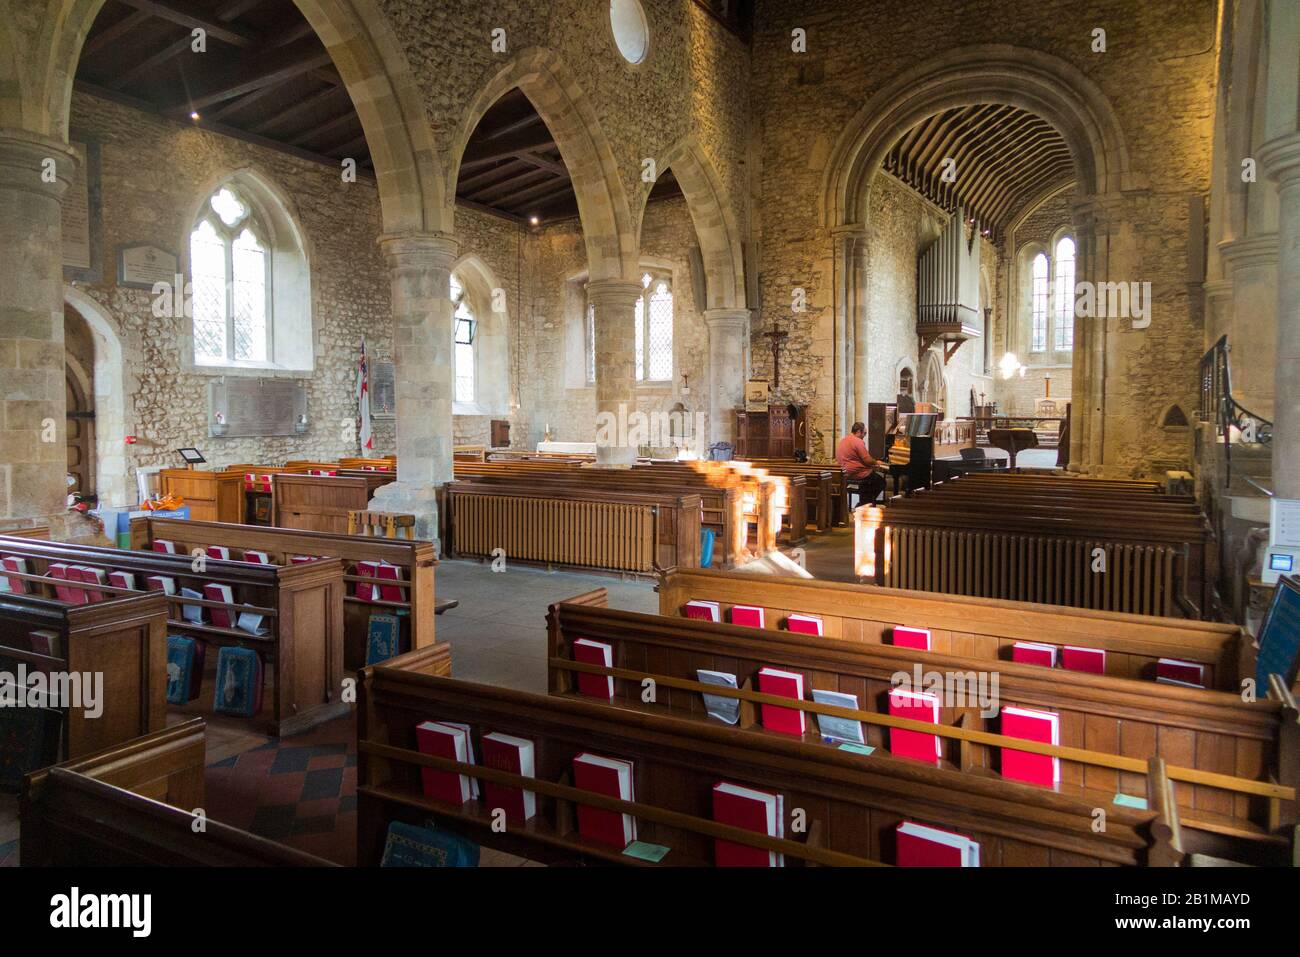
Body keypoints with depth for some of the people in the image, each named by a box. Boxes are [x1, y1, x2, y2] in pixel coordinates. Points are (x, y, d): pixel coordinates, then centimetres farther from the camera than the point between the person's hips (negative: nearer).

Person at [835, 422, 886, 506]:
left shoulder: (843, 440, 12)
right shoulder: (858, 441, -18)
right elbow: (867, 460, -20)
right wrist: (876, 462, 1)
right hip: (857, 474, -10)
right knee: (881, 482, 7)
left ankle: (863, 504, 23)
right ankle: (866, 504, 9)